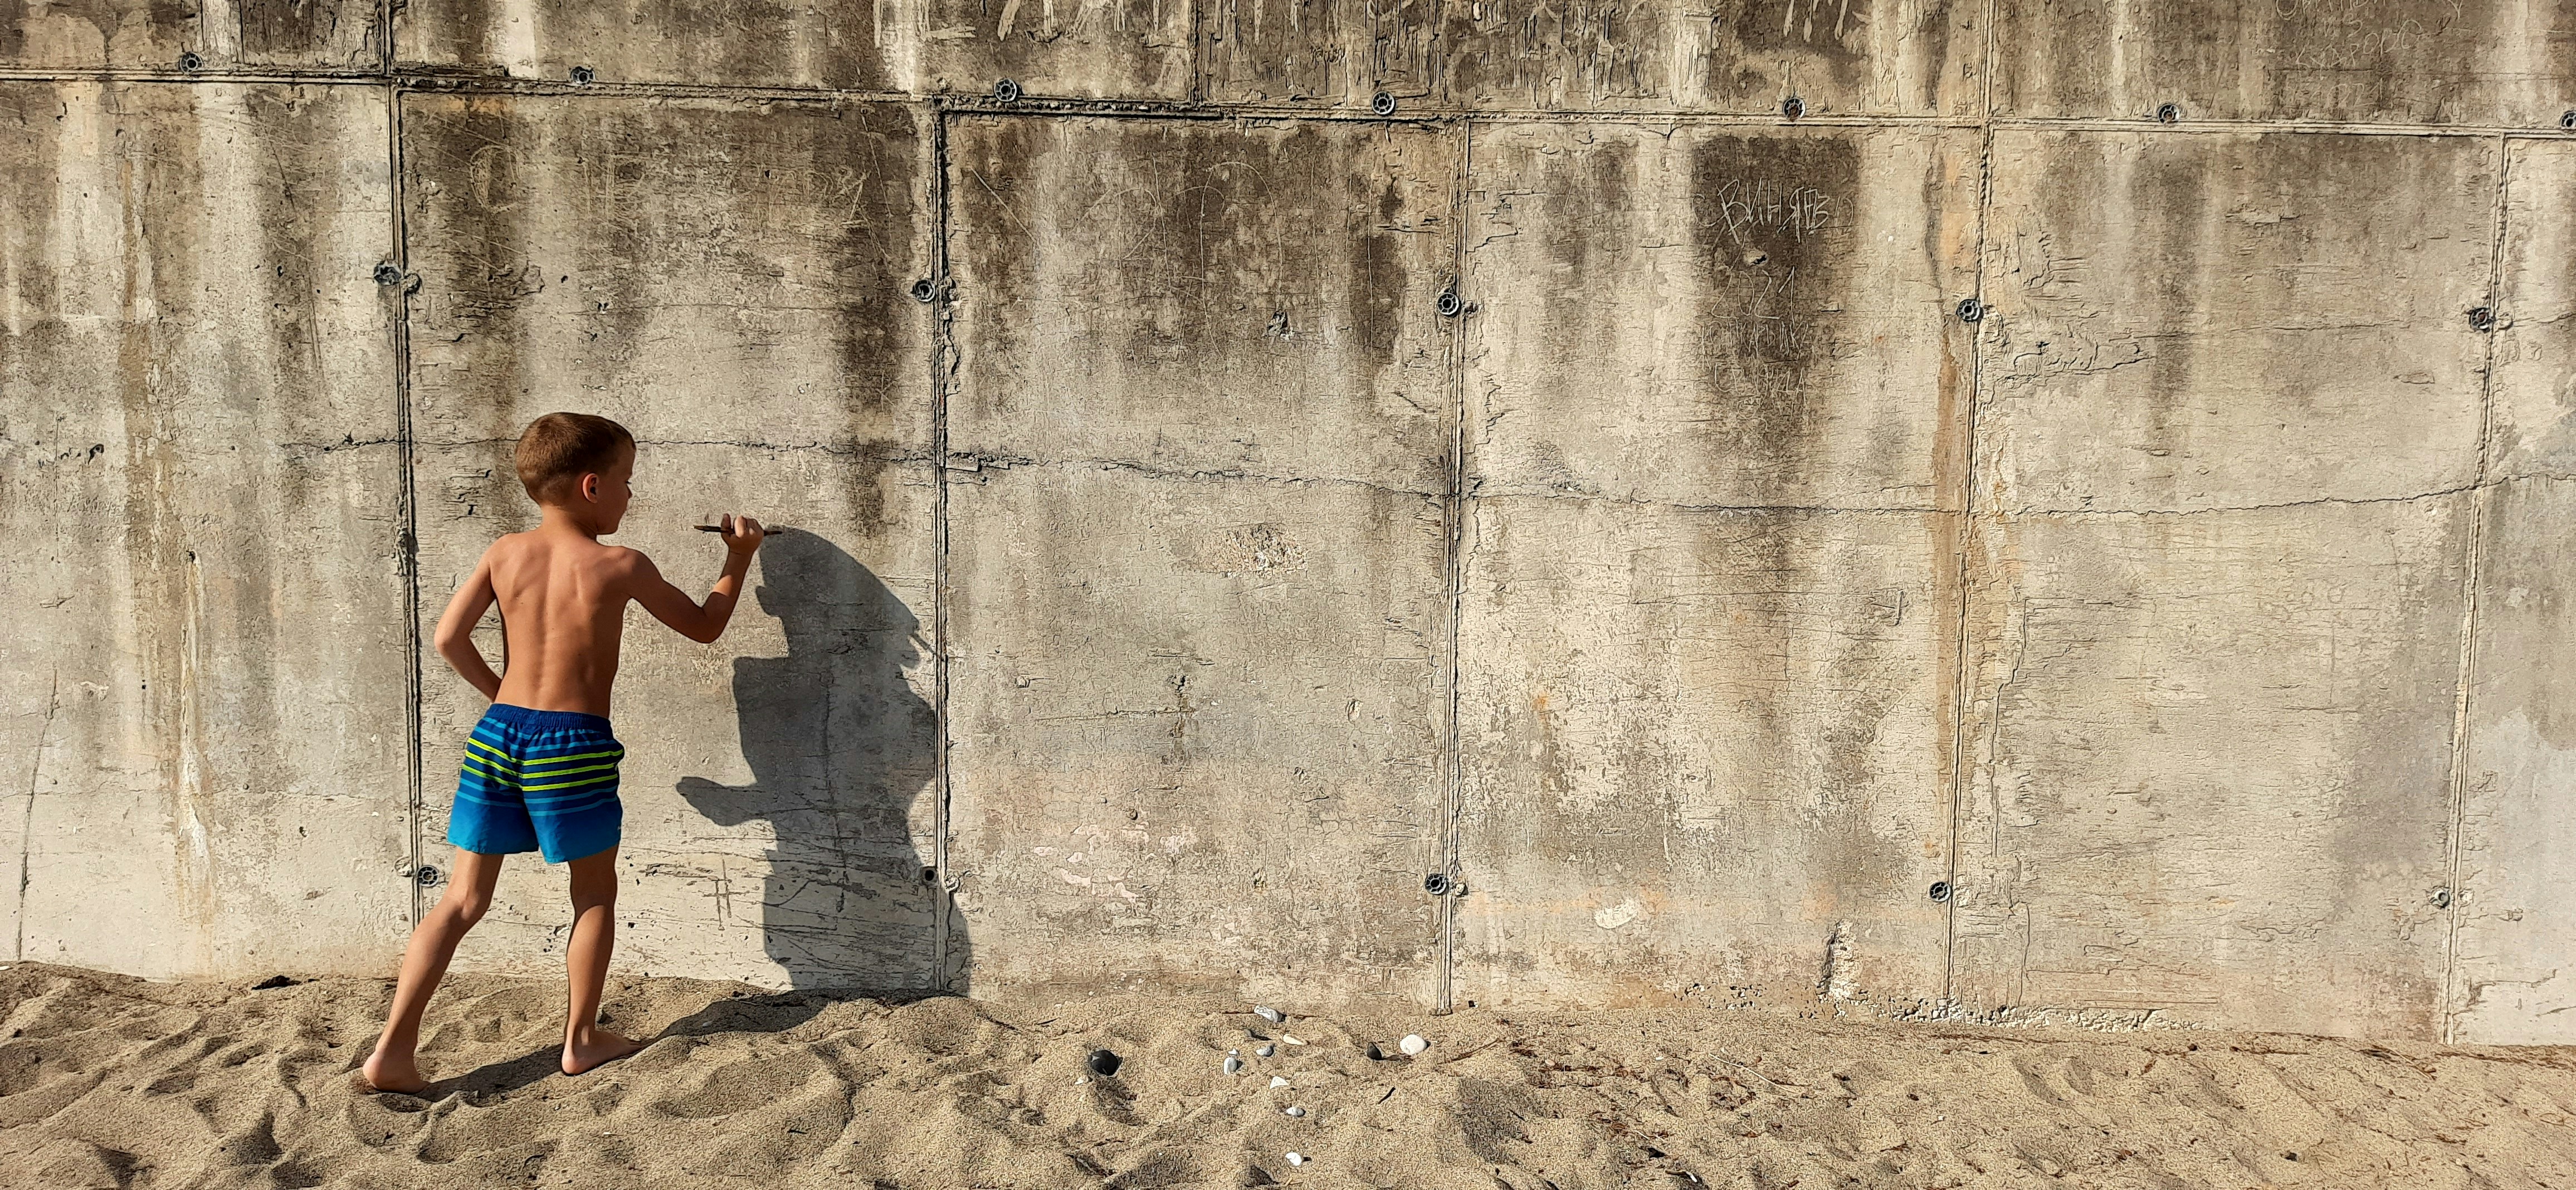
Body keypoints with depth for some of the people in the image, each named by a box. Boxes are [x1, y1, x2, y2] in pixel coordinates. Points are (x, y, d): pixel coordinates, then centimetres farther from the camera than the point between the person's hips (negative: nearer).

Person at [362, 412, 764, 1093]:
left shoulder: (505, 553, 5)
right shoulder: (620, 567, -5)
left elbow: (449, 637, 1)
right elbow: (704, 627, 6)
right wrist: (739, 559, 20)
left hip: (498, 732, 4)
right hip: (573, 743, -4)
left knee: (464, 899, 10)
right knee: (595, 892, 16)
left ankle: (394, 1049, 6)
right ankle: (581, 1040, 23)